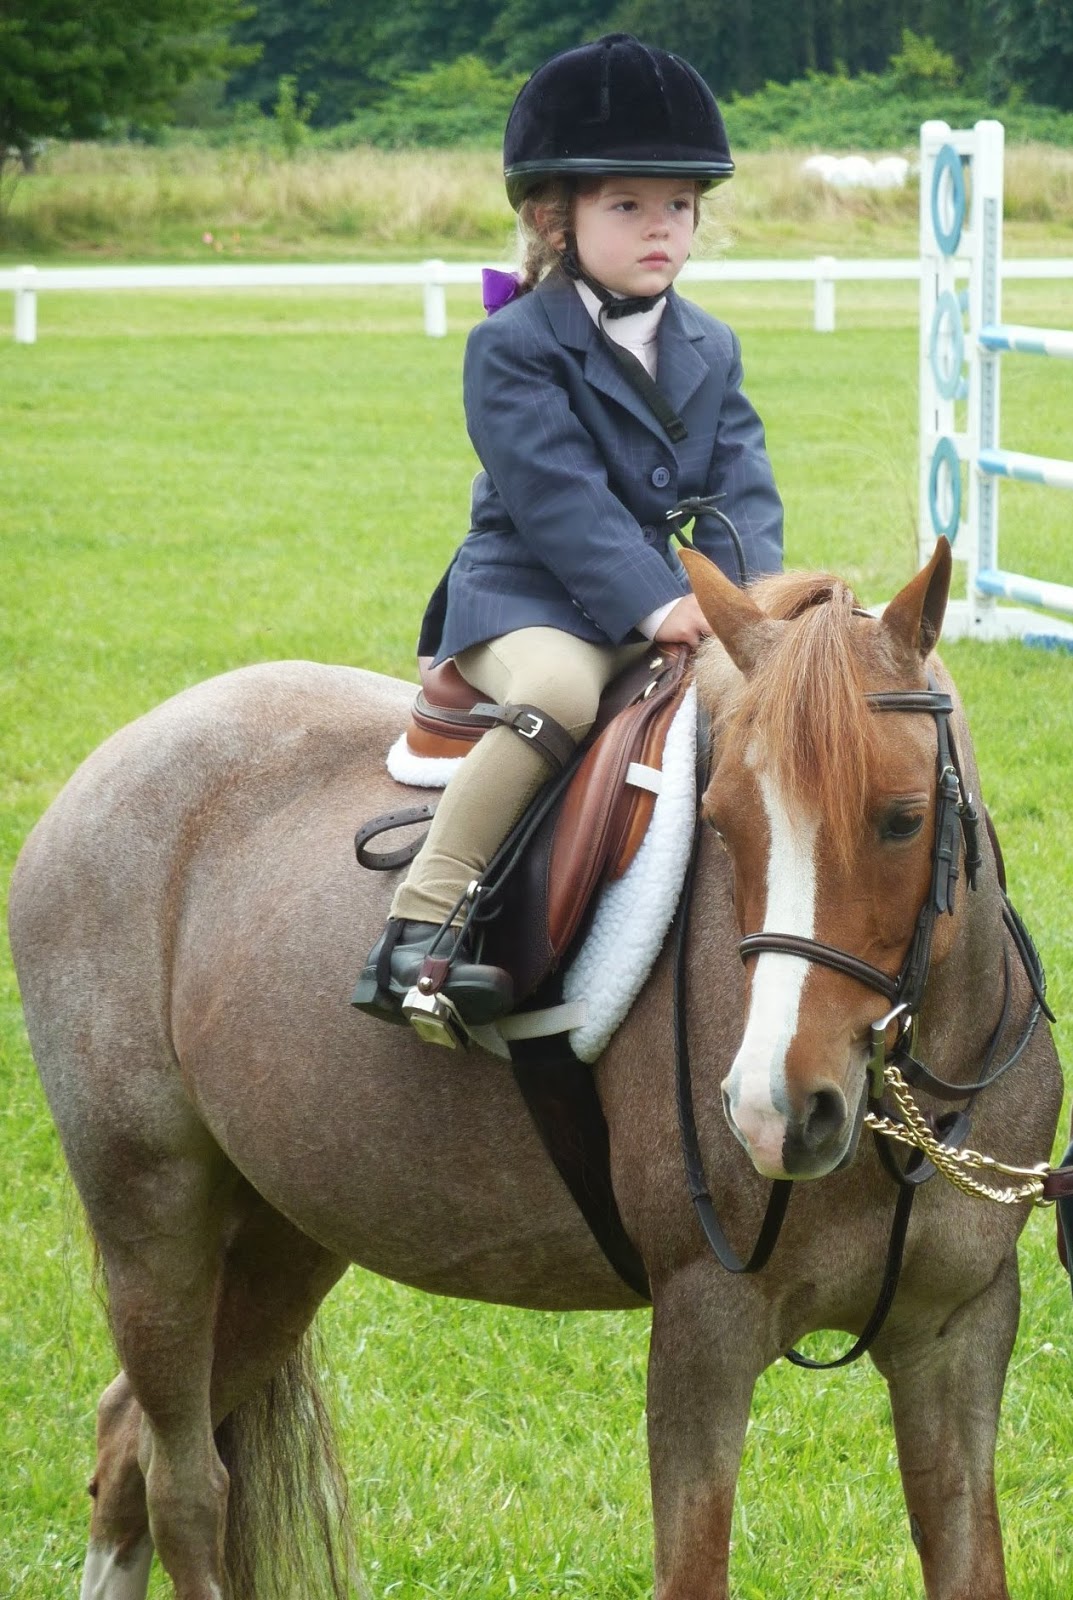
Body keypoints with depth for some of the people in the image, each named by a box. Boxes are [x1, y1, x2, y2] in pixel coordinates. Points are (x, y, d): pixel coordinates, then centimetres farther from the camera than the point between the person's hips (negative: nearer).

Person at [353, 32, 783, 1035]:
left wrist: (755, 588, -14)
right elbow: (559, 498, -17)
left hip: (661, 605, 6)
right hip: (525, 603, -6)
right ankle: (424, 914, -34)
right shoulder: (513, 347, -7)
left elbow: (740, 485, 6)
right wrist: (651, 603, -27)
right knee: (561, 691, -36)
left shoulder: (709, 351, 14)